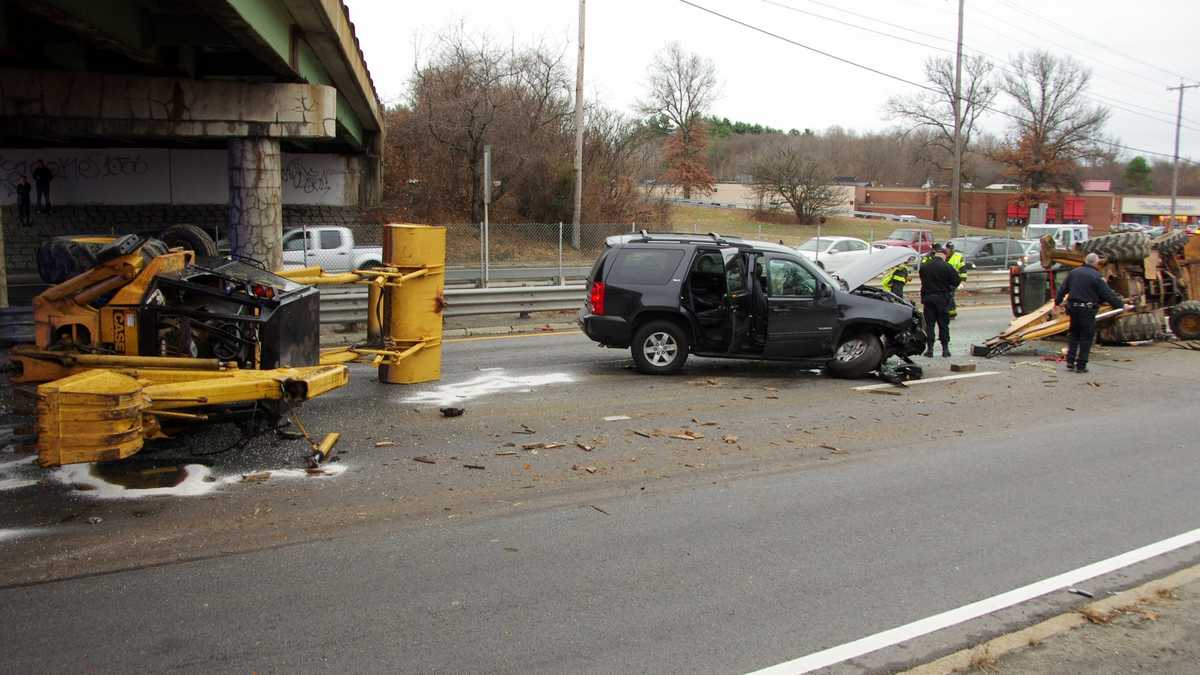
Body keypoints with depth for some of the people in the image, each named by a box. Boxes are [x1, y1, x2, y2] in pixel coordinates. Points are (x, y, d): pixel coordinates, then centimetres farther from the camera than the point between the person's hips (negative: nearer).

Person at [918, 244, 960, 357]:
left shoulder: (924, 266, 2)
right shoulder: (947, 267, -10)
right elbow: (956, 281, -8)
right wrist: (949, 289, 9)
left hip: (927, 298, 2)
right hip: (942, 299, -2)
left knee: (929, 324, 6)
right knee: (943, 325, 7)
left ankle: (929, 349, 3)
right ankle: (945, 349, 9)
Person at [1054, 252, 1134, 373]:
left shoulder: (1073, 272, 9)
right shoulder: (1096, 276, -10)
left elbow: (1062, 289, 15)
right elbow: (1108, 294, -9)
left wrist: (1057, 302, 25)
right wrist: (1122, 305, -2)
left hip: (1073, 308, 6)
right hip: (1087, 310, -6)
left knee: (1074, 335, 16)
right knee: (1086, 337, 1)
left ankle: (1070, 361, 11)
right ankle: (1081, 365, 1)